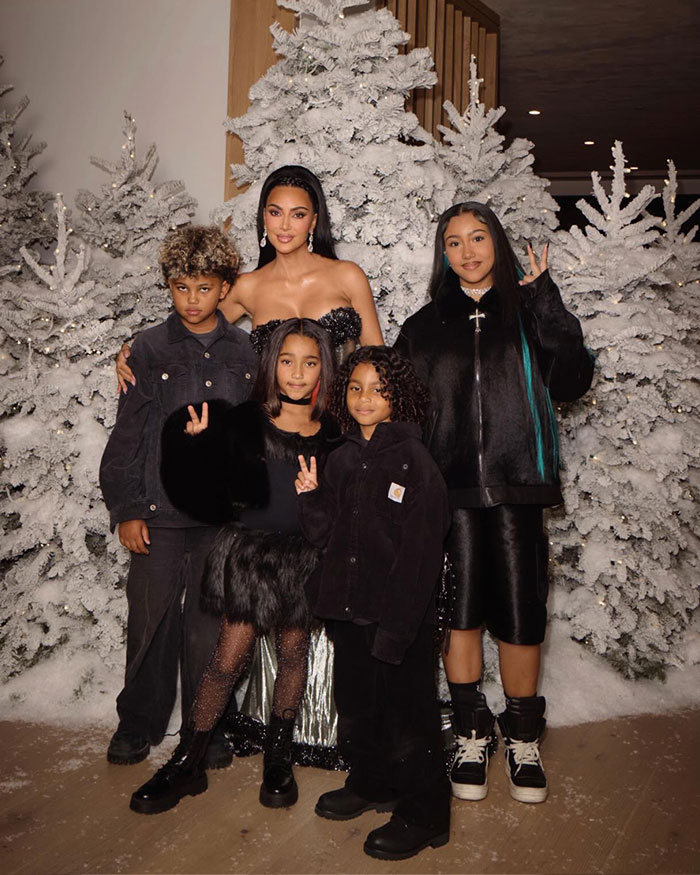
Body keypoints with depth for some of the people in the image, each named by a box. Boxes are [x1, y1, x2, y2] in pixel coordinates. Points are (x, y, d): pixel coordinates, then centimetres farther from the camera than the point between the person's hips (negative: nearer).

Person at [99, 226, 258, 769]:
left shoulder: (245, 352, 6)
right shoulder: (150, 348, 3)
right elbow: (127, 433, 2)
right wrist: (126, 509, -2)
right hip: (160, 508, -1)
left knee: (212, 621, 8)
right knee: (152, 617, 5)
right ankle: (139, 723, 25)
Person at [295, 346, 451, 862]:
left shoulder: (415, 462, -13)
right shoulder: (343, 459, 7)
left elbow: (420, 554, -16)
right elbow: (327, 536, 9)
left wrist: (395, 629, -19)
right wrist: (311, 497, -9)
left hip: (399, 615, -7)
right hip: (348, 607, 7)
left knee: (407, 710, 4)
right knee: (356, 703, 21)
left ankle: (423, 815, 23)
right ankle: (371, 784, 44)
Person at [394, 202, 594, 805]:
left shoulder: (527, 313, 11)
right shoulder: (425, 326, 12)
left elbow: (571, 384, -1)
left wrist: (551, 311, -10)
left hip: (516, 483, 0)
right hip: (451, 488, 1)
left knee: (521, 611, 0)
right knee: (460, 609, 2)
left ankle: (522, 737, 20)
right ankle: (472, 732, 20)